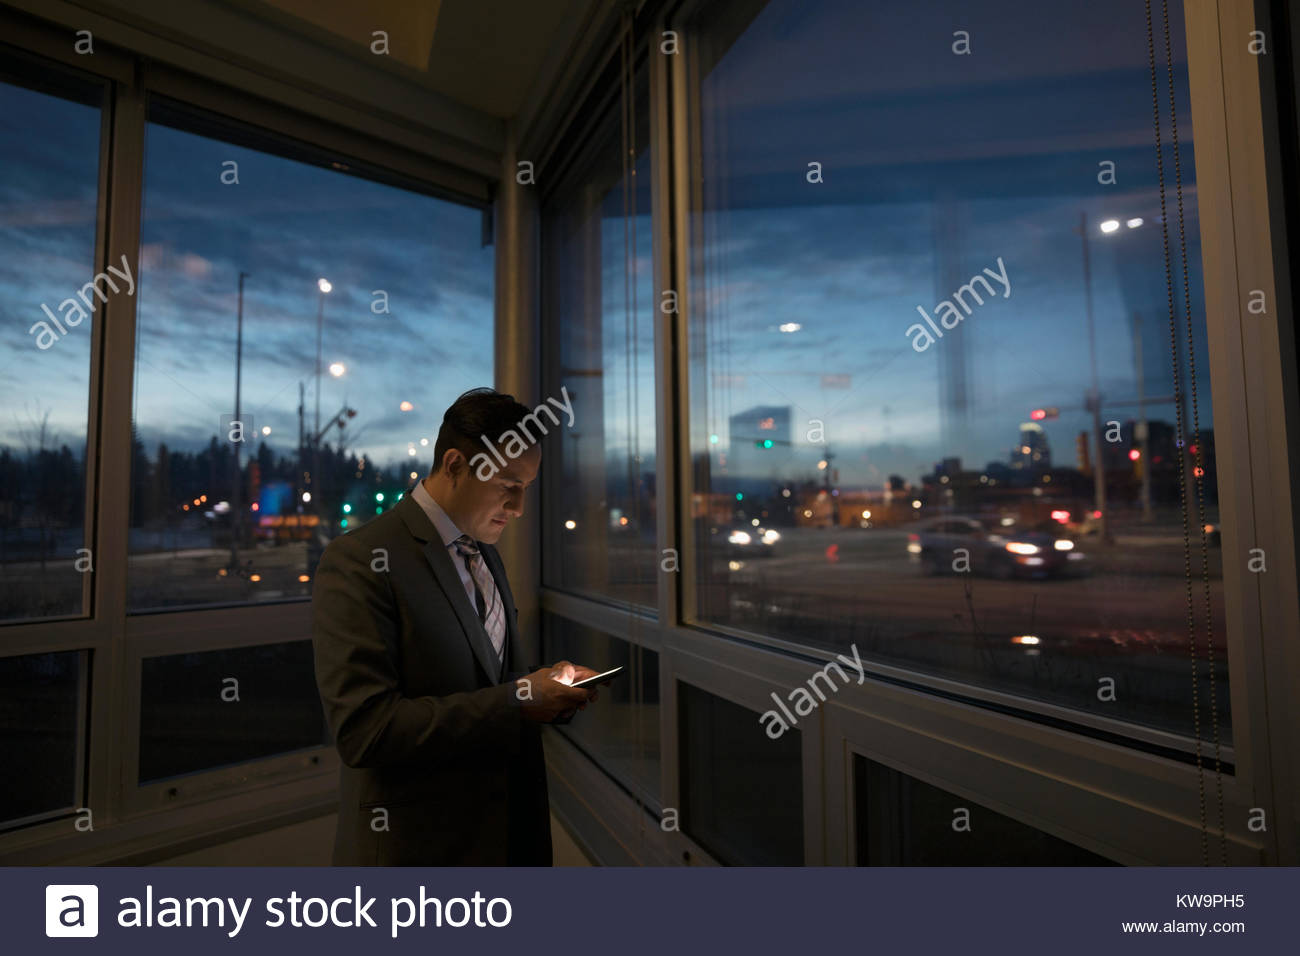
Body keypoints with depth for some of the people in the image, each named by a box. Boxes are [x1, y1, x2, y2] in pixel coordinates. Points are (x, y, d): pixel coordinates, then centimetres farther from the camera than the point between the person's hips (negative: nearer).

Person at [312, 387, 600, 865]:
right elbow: (363, 729, -23)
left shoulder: (486, 554, 5)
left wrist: (544, 683, -5)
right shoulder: (359, 560, -19)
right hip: (417, 846, -6)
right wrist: (516, 701, -25)